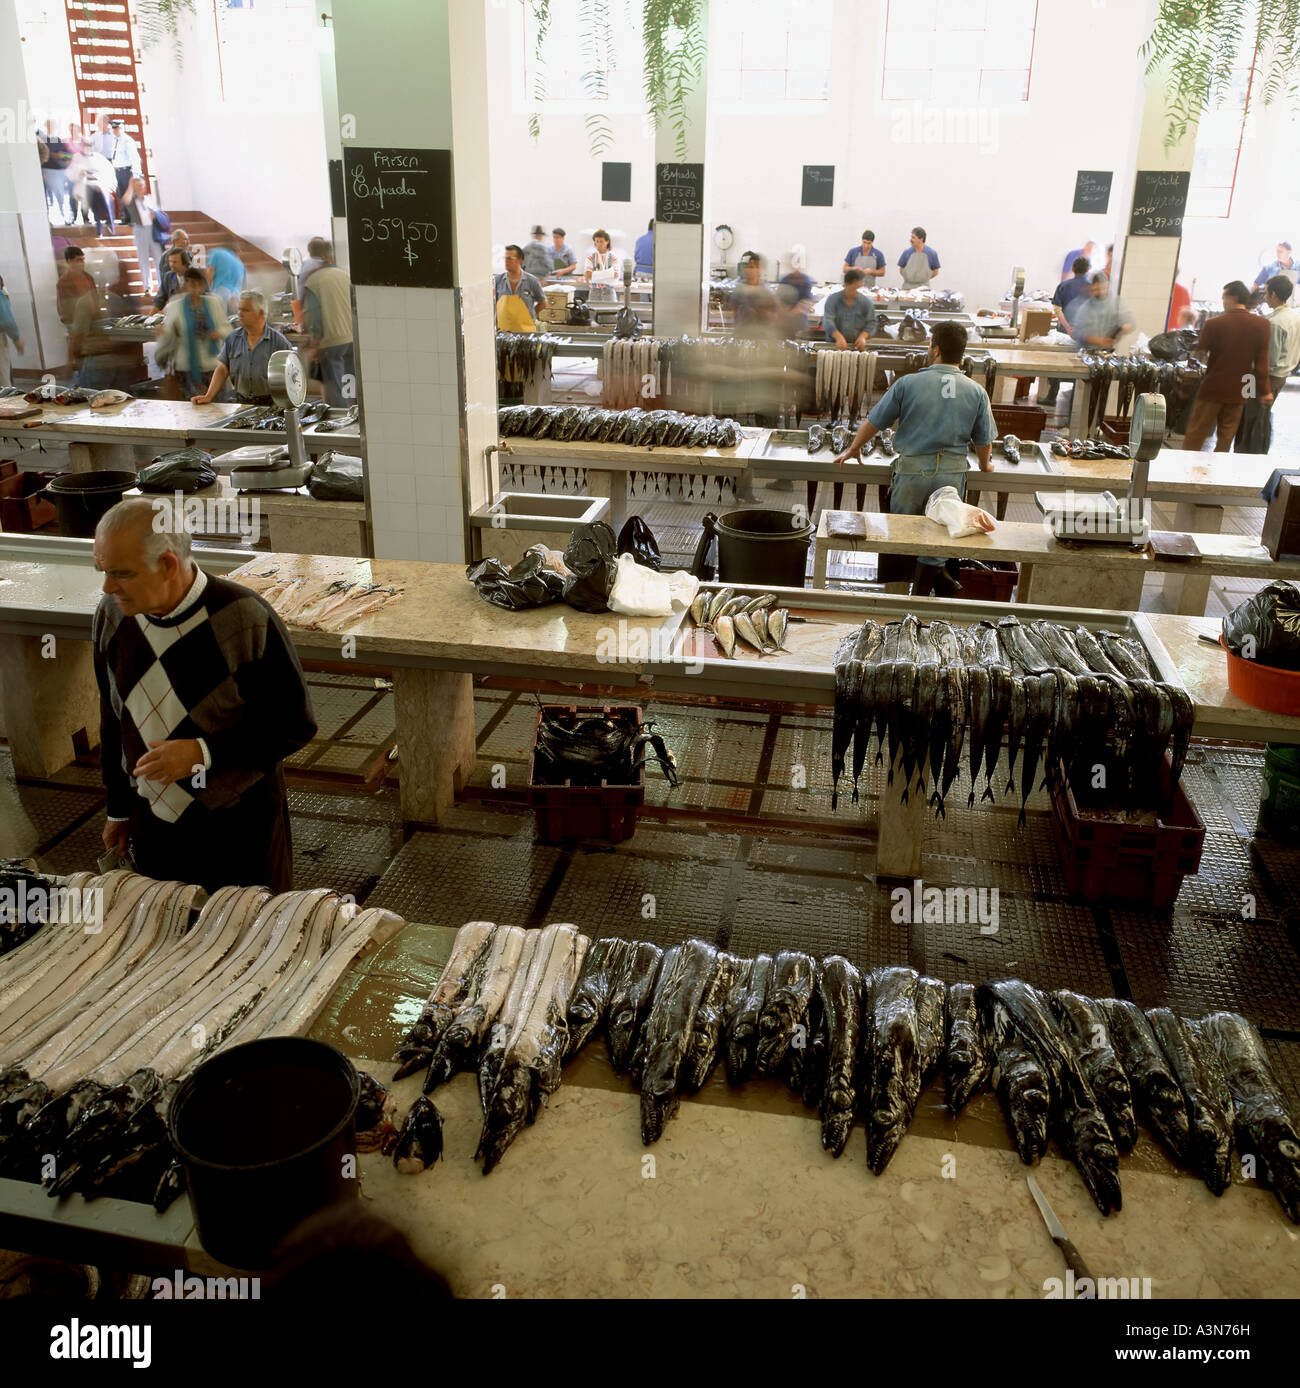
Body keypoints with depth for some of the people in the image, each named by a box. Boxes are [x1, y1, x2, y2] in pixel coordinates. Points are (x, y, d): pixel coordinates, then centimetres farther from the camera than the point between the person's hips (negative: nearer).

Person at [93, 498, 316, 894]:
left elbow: (296, 725, -15)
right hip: (151, 825, 5)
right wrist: (118, 809, 16)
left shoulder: (245, 619, -22)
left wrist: (204, 753, -24)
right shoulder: (112, 614, -4)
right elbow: (113, 718, 10)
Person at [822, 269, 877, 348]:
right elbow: (827, 320, -12)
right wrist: (838, 337, -28)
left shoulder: (866, 302, 4)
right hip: (834, 344, -1)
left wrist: (863, 336, -15)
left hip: (857, 345, 1)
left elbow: (871, 323, 6)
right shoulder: (833, 299, -1)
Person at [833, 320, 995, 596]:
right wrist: (985, 465, 30)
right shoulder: (976, 392, -1)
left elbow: (874, 422, 0)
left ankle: (936, 578, 17)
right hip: (952, 471, 2)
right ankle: (928, 581, 22)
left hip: (911, 469, -2)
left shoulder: (908, 383, -7)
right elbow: (983, 441, 8)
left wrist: (853, 449, 18)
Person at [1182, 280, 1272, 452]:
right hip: (1238, 392, 3)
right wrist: (1265, 391, 2)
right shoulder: (1262, 325, -5)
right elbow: (1262, 362, -4)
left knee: (1196, 433, 5)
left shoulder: (1214, 323, -12)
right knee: (1226, 437, 10)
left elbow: (1200, 351, -2)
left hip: (1212, 388, -2)